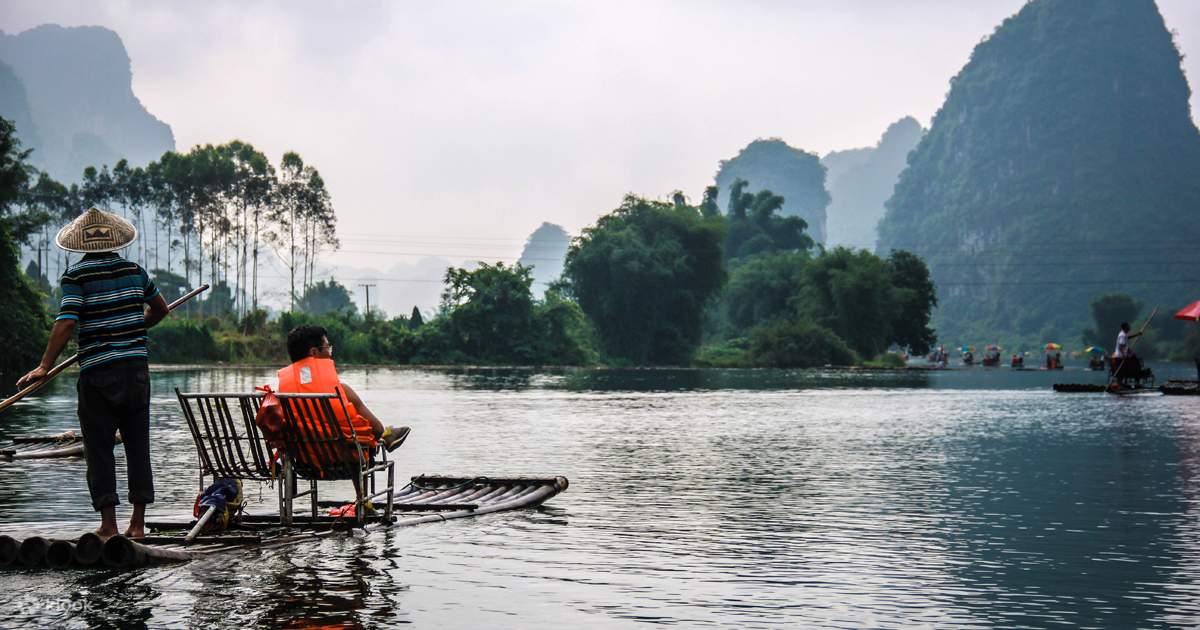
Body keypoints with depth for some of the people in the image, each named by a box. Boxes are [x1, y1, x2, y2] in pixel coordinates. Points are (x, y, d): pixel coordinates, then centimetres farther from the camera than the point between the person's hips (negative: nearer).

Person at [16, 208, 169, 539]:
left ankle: (109, 523, 1)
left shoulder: (76, 275, -5)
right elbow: (161, 309, 21)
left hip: (98, 373, -4)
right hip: (136, 367, 4)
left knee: (99, 449, 3)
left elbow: (66, 322, -15)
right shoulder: (134, 270, 8)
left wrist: (44, 367, -13)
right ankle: (138, 522, 11)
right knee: (138, 446, 9)